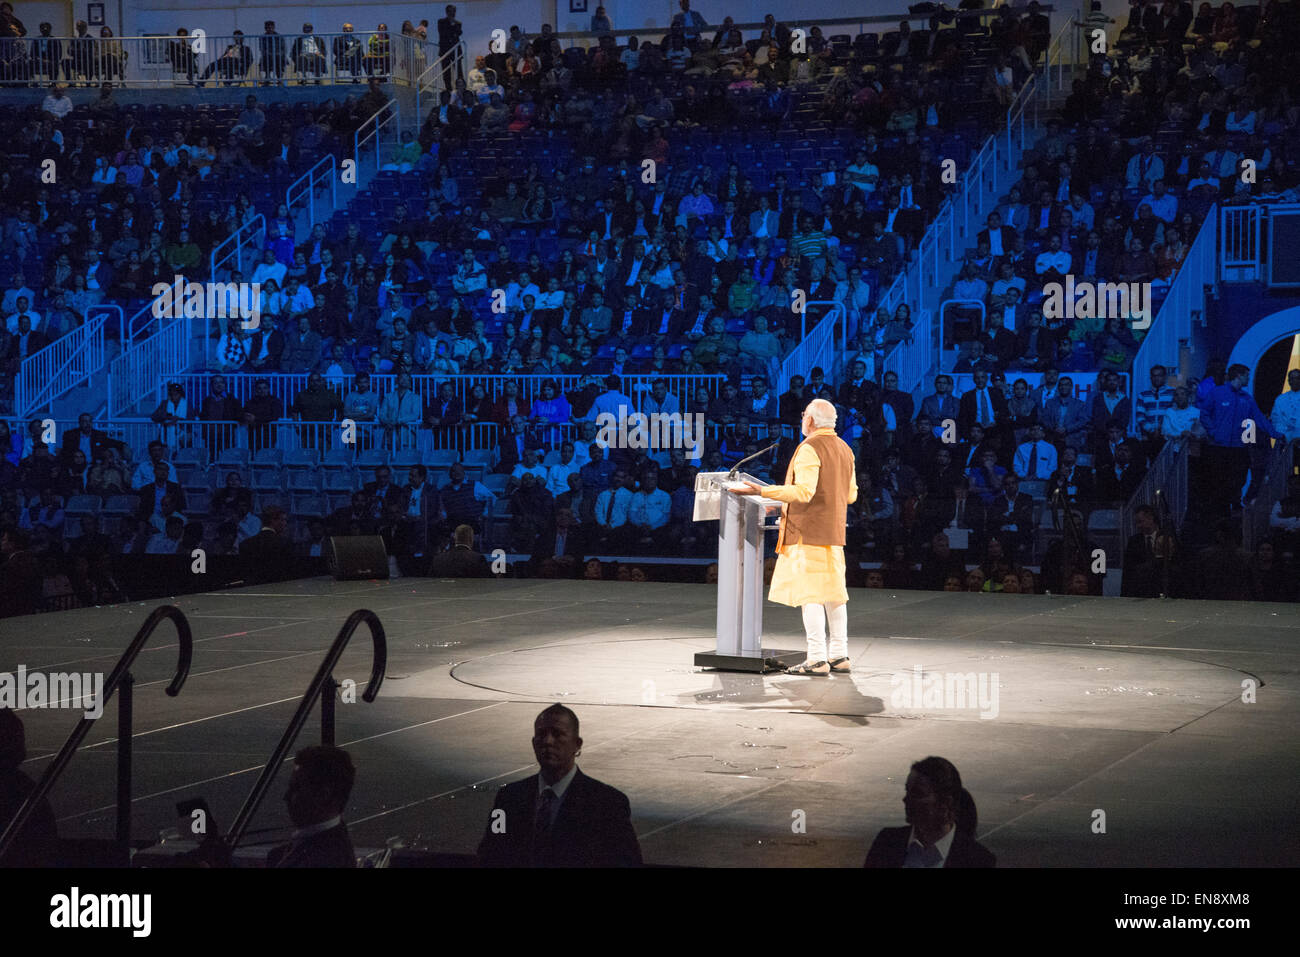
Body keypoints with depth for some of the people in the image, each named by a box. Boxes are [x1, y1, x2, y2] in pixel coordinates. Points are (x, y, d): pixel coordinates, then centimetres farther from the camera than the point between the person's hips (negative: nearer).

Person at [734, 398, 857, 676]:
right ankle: (839, 656, 12)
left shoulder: (810, 449, -13)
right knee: (833, 593, 11)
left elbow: (803, 492, -23)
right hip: (833, 531, 9)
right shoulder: (844, 449, 13)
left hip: (808, 532, -9)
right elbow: (851, 495, 17)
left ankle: (817, 659, -11)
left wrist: (762, 492, -23)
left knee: (809, 593, -8)